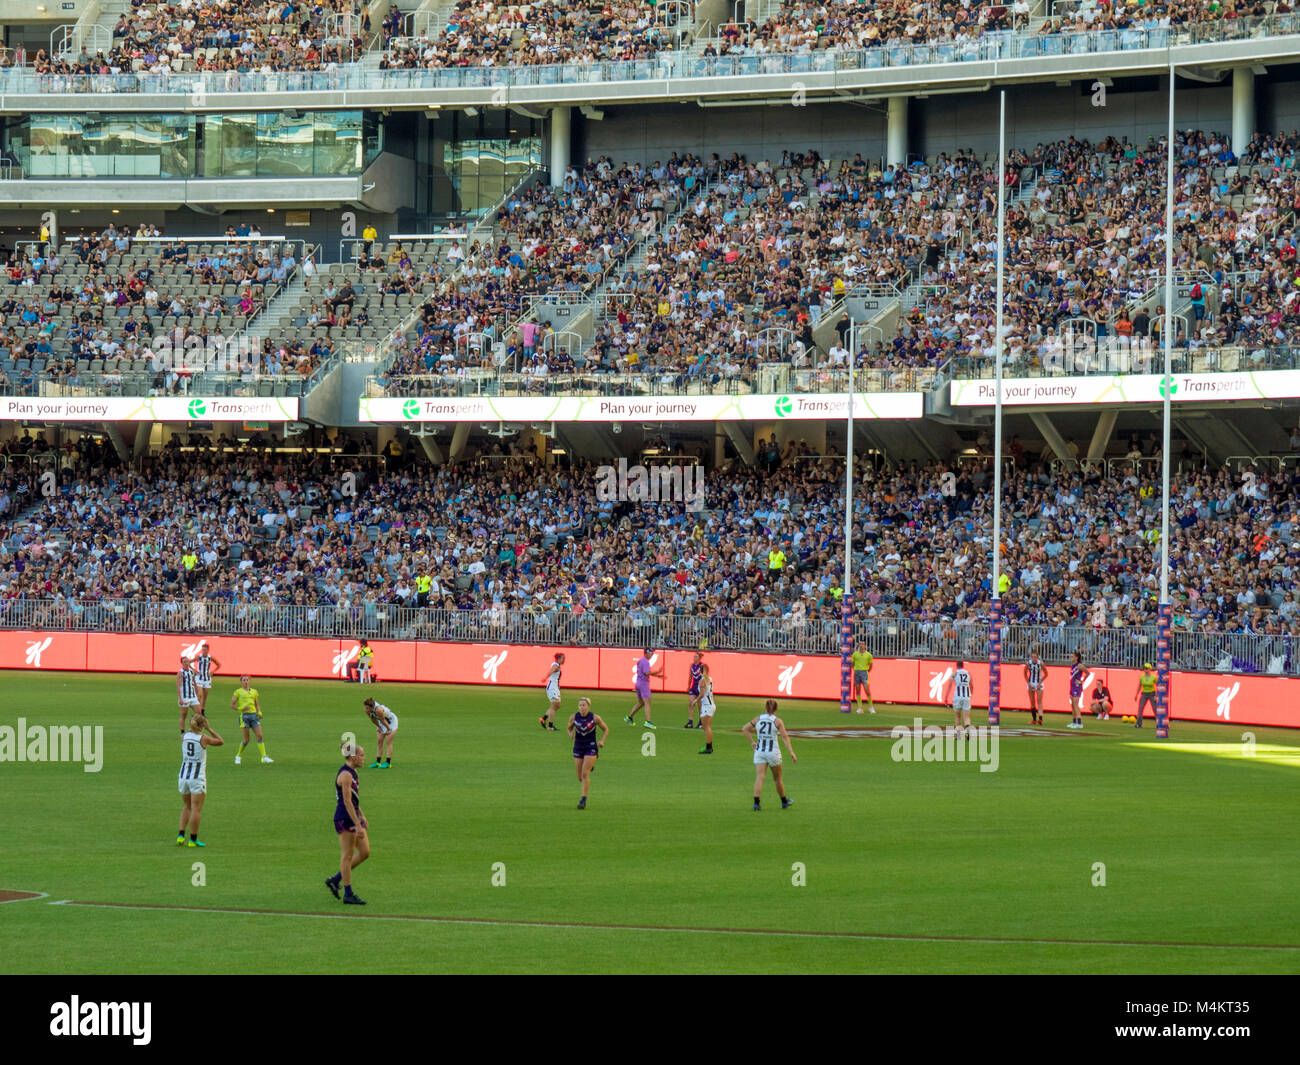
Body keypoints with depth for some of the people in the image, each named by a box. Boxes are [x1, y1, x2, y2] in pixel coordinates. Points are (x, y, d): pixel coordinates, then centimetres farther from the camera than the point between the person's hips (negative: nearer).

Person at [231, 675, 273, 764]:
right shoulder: (238, 692, 5)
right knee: (246, 739, -6)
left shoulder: (254, 691, 17)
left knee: (259, 736, -8)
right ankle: (239, 756, 16)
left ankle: (264, 757, -8)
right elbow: (232, 705, 4)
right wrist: (241, 708, -13)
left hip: (254, 715, 4)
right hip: (244, 716, -4)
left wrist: (259, 712, 6)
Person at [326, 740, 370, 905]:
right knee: (347, 856, -2)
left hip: (354, 816, 10)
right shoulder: (346, 775, -18)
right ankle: (348, 894, 5)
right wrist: (358, 825, -23)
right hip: (345, 818, -10)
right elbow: (347, 802, -22)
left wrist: (362, 817, 24)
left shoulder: (352, 773, 12)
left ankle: (335, 880, 19)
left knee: (364, 852, 10)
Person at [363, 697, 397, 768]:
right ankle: (378, 762, 5)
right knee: (379, 741, 3)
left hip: (391, 722, -7)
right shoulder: (367, 711, -17)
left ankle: (388, 763, -9)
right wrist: (378, 727, 8)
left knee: (388, 742, -10)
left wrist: (388, 730, -14)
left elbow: (383, 721, -26)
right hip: (382, 724, 7)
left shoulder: (378, 710, -40)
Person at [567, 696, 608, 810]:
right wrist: (570, 734, -10)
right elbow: (569, 728, 13)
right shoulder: (574, 717, -4)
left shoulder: (595, 718, -10)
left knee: (585, 774, -16)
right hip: (578, 748, 3)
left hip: (591, 747, -3)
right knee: (580, 777, 8)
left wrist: (602, 741, -12)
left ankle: (583, 800, -8)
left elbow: (606, 729, 4)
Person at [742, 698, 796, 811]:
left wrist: (752, 742, 13)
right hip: (773, 751, -2)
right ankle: (784, 802, 31)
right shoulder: (778, 721, -6)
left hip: (759, 751, 2)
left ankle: (756, 803, -20)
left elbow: (745, 729, 8)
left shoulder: (758, 719, 3)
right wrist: (791, 752, -16)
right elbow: (785, 737, -13)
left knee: (759, 777, -4)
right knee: (778, 778, 14)